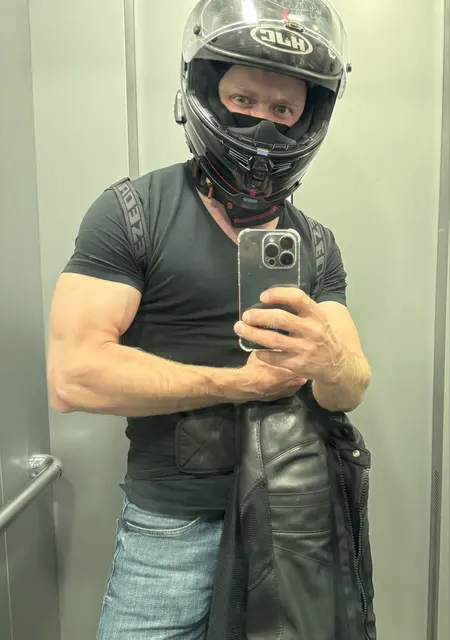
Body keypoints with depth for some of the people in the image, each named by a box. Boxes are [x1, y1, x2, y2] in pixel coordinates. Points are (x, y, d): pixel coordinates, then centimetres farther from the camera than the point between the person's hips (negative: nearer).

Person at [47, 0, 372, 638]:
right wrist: (240, 382, -18)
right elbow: (72, 375, -19)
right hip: (172, 527, -3)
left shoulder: (316, 244, 3)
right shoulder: (133, 213, -11)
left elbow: (351, 391, -2)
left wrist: (329, 360, -27)